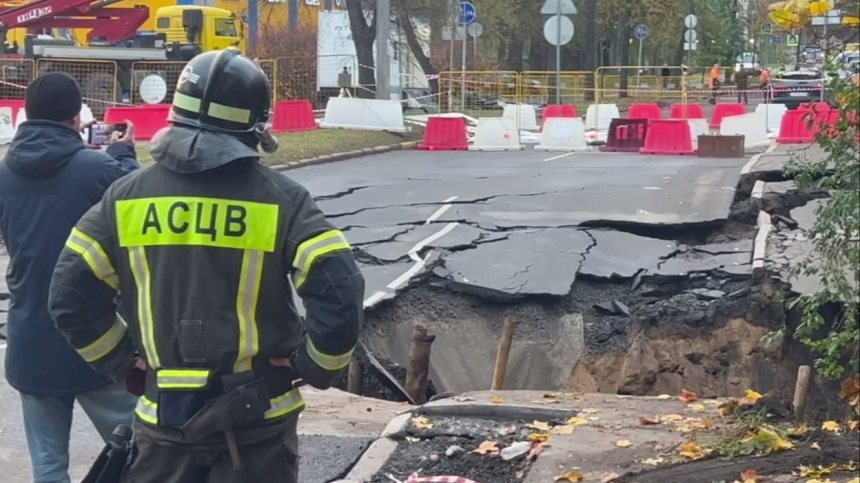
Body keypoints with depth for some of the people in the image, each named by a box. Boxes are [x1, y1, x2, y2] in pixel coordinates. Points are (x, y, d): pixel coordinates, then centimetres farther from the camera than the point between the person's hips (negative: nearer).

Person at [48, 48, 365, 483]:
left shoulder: (127, 197, -1)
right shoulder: (281, 199, -10)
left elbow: (71, 296, 0)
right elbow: (338, 292, -17)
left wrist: (128, 366, 8)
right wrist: (318, 368, -1)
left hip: (164, 414, 2)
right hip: (256, 416, -2)